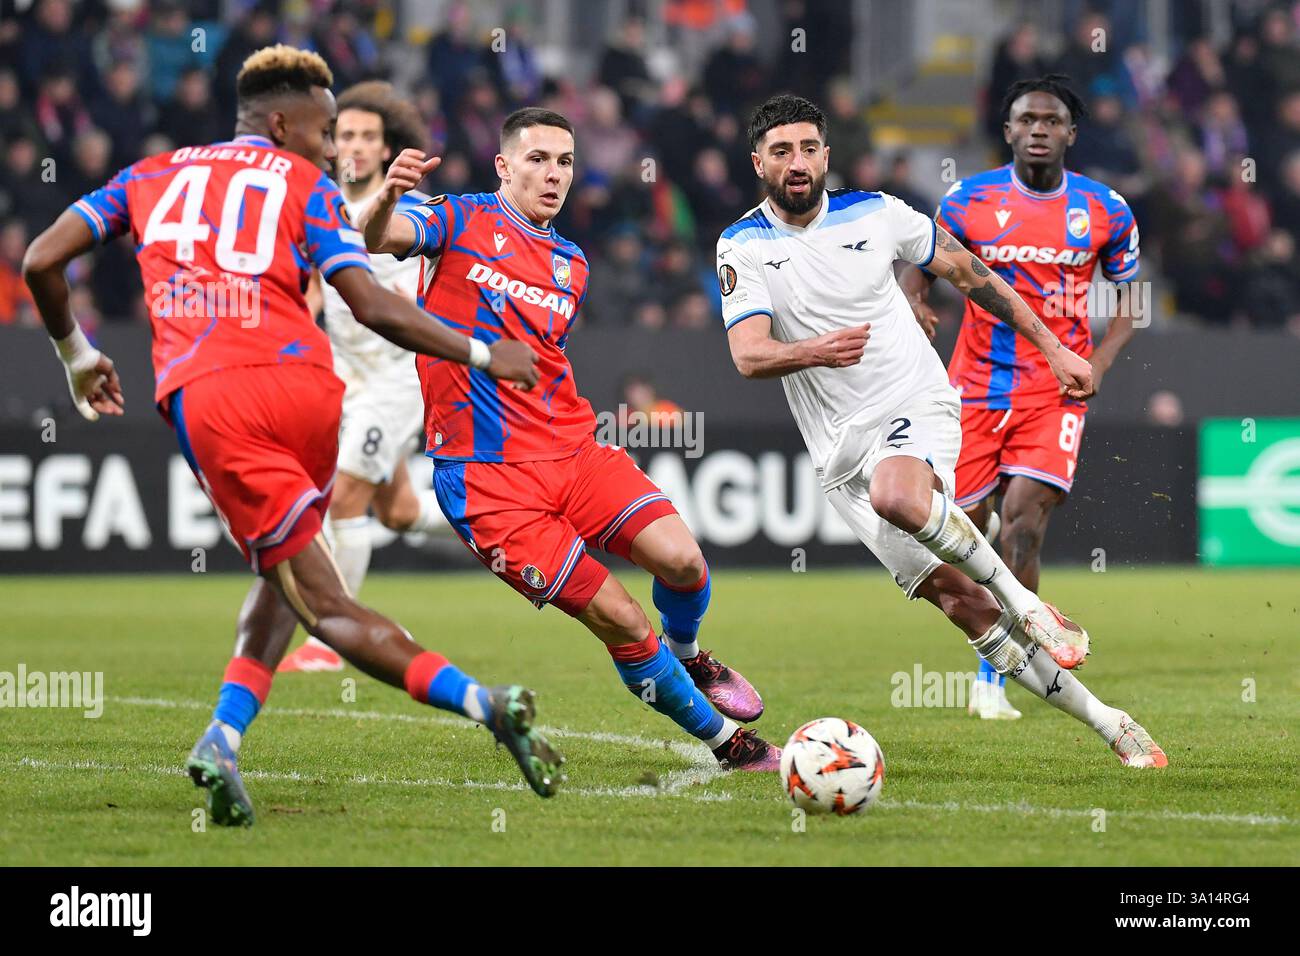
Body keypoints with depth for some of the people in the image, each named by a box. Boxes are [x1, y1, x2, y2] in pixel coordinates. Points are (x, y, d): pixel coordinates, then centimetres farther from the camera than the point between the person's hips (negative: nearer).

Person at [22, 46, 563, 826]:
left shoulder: (149, 178, 25)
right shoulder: (303, 184, 16)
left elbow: (42, 262, 19)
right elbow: (371, 307, 4)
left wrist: (77, 355, 35)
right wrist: (482, 356, 12)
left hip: (203, 399, 1)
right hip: (301, 387, -1)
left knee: (324, 606, -1)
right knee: (281, 577, 21)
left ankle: (480, 701, -18)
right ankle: (225, 734, -2)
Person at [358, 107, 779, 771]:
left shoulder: (571, 267, 17)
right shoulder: (461, 223, 1)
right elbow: (375, 240, -19)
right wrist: (386, 199, -39)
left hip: (572, 451, 5)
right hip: (485, 478, -5)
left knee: (680, 558, -19)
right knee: (619, 621, -12)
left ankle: (687, 654, 15)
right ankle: (723, 738, 6)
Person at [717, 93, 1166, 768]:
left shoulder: (874, 214, 0)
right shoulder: (743, 248, -1)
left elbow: (968, 274, 11)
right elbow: (749, 356, -13)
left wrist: (1053, 349, 9)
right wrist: (813, 352, -35)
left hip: (916, 406, -1)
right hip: (841, 452, 2)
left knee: (896, 496, -38)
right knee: (958, 600, -6)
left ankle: (1023, 601, -18)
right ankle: (1106, 724, 1)